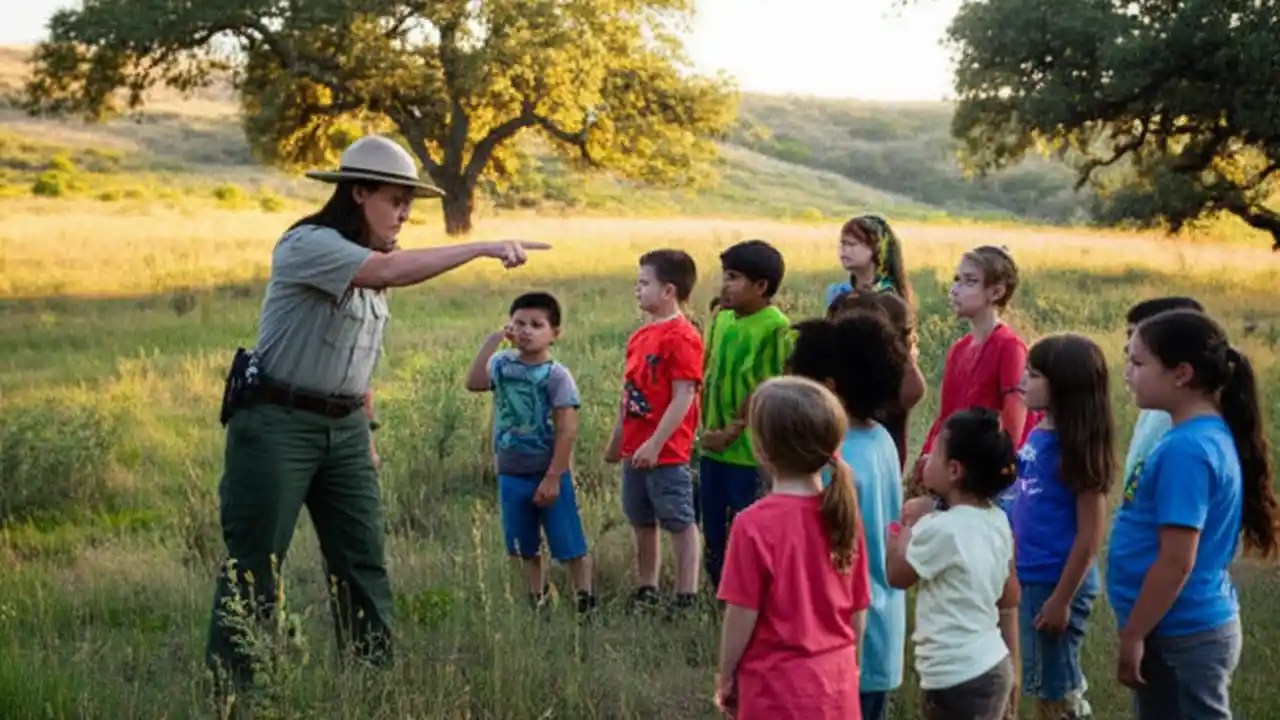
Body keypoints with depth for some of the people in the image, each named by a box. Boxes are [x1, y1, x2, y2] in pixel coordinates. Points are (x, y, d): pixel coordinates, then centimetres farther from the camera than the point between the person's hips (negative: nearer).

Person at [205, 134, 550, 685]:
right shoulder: (307, 245, -17)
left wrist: (365, 430, 17)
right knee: (254, 563, -2)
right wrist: (485, 249, -34)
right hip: (276, 422, -8)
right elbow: (391, 273, -34)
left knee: (364, 561, 6)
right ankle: (227, 683, 8)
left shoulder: (370, 260, 11)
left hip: (344, 428, 8)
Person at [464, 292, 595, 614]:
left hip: (549, 474, -5)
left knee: (570, 545, 1)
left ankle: (586, 600, 13)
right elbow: (474, 383, -17)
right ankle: (537, 601, 29)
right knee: (525, 549, 16)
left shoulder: (556, 376, -12)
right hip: (512, 475, 5)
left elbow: (567, 431, -15)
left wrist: (553, 478, -18)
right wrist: (491, 341, -15)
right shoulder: (502, 364, 3)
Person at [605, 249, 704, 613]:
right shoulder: (640, 336, 11)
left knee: (680, 523, 3)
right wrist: (617, 440, 20)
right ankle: (646, 592, 28)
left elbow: (683, 398, -19)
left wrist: (655, 443, -21)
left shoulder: (682, 337, -16)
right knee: (642, 523, 16)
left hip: (666, 451, -9)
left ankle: (686, 596, 11)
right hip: (636, 450, 9)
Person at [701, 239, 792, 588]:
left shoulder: (776, 329, -13)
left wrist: (733, 431, -14)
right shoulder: (722, 318, 8)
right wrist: (707, 426, 4)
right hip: (713, 449, 7)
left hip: (749, 452, -7)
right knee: (714, 536, 15)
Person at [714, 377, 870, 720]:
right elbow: (859, 611, 6)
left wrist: (726, 677, 1)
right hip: (836, 688, 5)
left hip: (780, 690, -5)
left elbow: (742, 615, -14)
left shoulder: (755, 524, -19)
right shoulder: (843, 515, -2)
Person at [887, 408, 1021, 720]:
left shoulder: (941, 529, -20)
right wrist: (1010, 667, 22)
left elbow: (896, 575, -5)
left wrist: (910, 523, 8)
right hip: (992, 667, 9)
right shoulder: (997, 521, 5)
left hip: (958, 680, -9)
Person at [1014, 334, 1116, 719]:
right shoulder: (1037, 433, 5)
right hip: (1034, 579, 8)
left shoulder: (1075, 444, -18)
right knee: (1052, 685, 19)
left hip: (1058, 582, -8)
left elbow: (1090, 535, -18)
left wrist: (1062, 599, -18)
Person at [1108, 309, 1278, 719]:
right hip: (1189, 628, 9)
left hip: (1180, 636, -9)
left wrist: (1132, 637, -16)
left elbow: (1176, 562, -24)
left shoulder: (1185, 449, -22)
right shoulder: (1210, 435, 7)